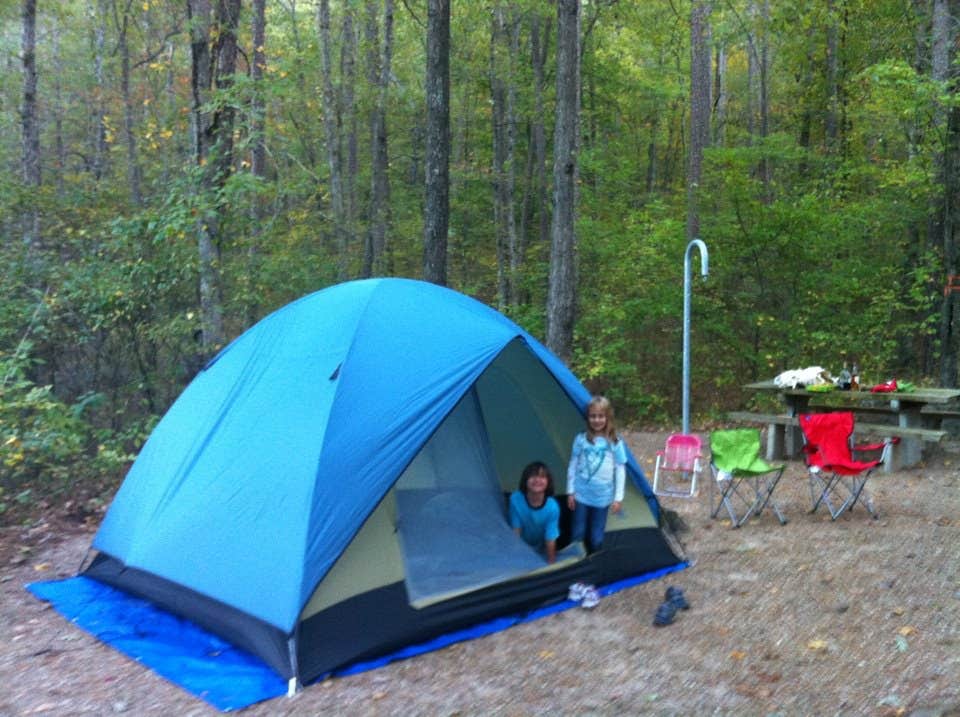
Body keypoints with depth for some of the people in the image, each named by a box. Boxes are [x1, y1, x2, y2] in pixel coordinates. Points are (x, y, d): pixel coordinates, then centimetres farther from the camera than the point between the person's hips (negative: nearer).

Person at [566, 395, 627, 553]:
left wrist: (618, 498, -3)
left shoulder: (615, 442, -5)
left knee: (596, 537, 8)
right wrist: (570, 491, 3)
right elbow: (572, 466, 4)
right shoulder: (581, 439, -3)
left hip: (602, 497, -1)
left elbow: (620, 471, -2)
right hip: (581, 495, 1)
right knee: (578, 533, 7)